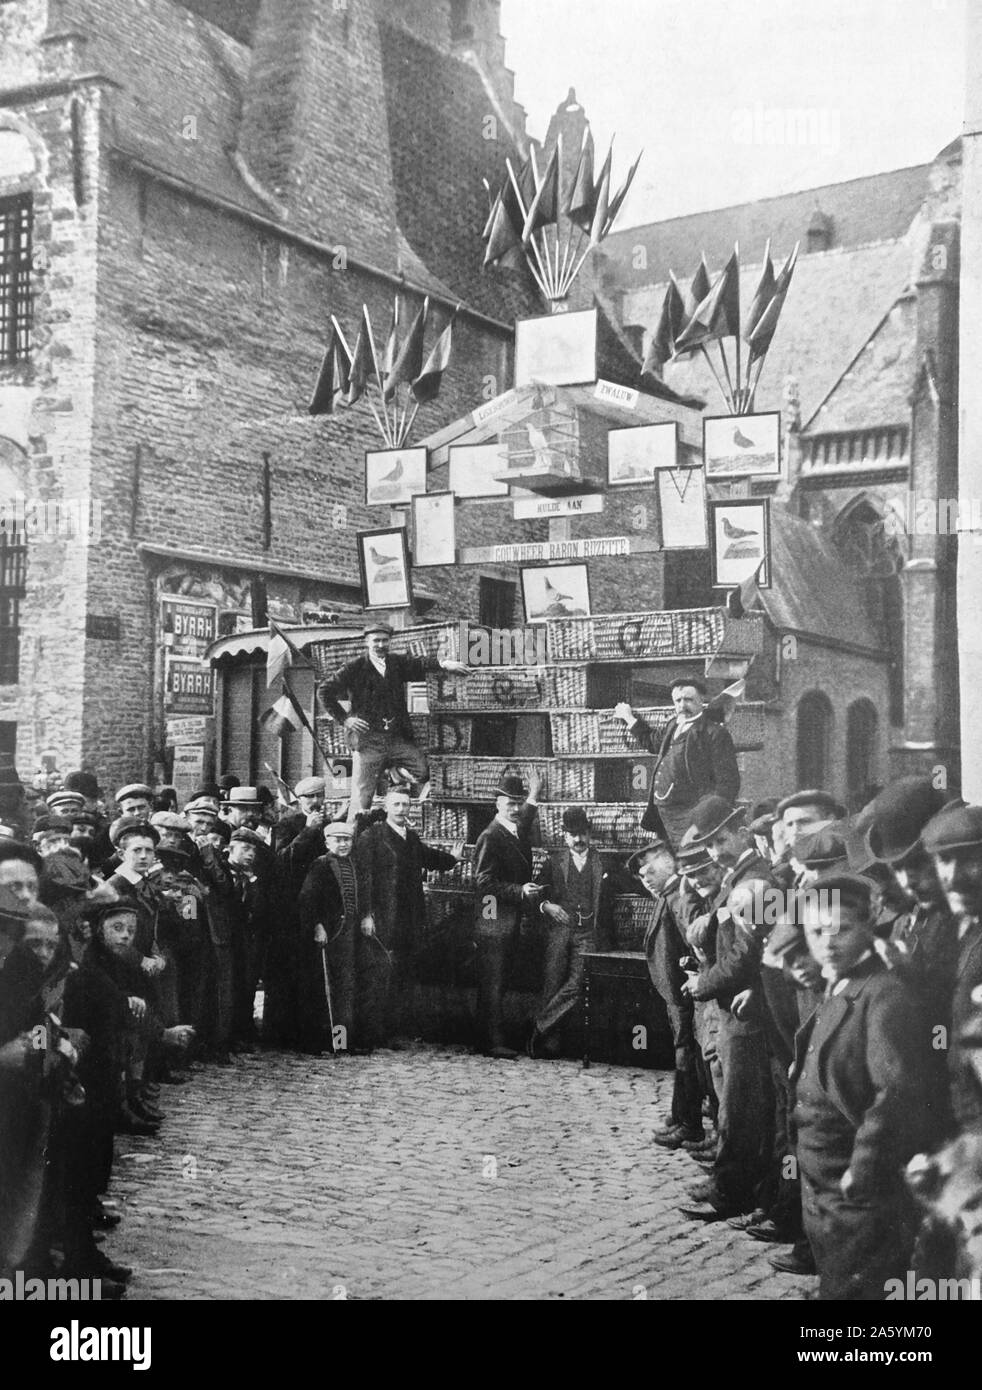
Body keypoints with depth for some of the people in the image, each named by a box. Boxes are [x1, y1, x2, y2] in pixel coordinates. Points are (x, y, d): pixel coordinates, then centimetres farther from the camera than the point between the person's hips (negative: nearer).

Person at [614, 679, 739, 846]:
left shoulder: (714, 733, -8)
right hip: (663, 816, 8)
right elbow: (655, 745, 40)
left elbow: (727, 782, -11)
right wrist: (630, 719, 44)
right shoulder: (673, 725, 17)